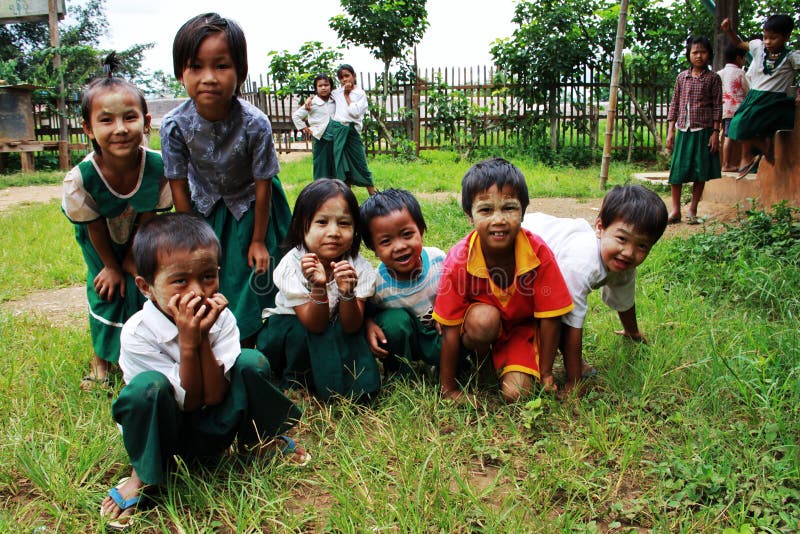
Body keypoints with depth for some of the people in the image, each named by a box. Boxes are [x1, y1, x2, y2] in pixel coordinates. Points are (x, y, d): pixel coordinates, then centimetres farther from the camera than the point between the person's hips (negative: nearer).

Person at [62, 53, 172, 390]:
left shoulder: (158, 166, -33)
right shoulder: (80, 178, -36)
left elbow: (147, 217, -17)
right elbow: (95, 227, -18)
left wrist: (131, 259, -6)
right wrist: (112, 265, -6)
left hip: (138, 236, 1)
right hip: (100, 238, -1)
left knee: (140, 283, 2)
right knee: (107, 288, -2)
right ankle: (101, 358, 21)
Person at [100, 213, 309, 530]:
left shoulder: (221, 318, -15)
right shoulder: (137, 334, -24)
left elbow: (214, 396, -20)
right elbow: (189, 401, -22)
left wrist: (203, 338, -31)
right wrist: (188, 342, -34)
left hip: (213, 429, 3)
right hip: (163, 433, -3)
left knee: (252, 361, -22)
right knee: (149, 385, -35)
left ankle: (257, 441, 7)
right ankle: (143, 474, -9)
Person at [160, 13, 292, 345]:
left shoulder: (255, 124, -32)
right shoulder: (175, 125, -27)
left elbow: (263, 184, -21)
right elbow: (179, 186, -14)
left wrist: (258, 241, -12)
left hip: (249, 205, -1)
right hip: (205, 204, 2)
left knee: (250, 270, 2)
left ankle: (244, 346, 22)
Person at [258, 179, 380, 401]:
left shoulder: (358, 267, -20)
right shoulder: (292, 265, -25)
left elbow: (352, 327, -23)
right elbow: (315, 325, -27)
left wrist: (347, 292, -42)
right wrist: (318, 286, -44)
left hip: (337, 335, 1)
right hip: (288, 331, 0)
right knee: (300, 332, -33)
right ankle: (294, 382, -6)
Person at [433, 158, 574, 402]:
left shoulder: (539, 253, -28)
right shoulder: (459, 260, -28)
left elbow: (549, 318, -16)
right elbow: (450, 331, -21)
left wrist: (546, 374, -9)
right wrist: (448, 389, -15)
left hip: (522, 325, 1)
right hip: (480, 322, -1)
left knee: (516, 394, -18)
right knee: (484, 319, -36)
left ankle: (502, 360, 15)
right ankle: (481, 360, -2)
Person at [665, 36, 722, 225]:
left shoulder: (713, 78, 2)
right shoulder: (682, 77, 9)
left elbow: (717, 107, 1)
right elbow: (674, 105, 10)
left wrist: (715, 132, -6)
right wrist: (670, 131, 4)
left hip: (703, 130, -2)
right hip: (683, 130, 2)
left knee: (701, 171, 2)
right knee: (677, 170, -1)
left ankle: (693, 210, 12)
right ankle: (675, 210, 9)